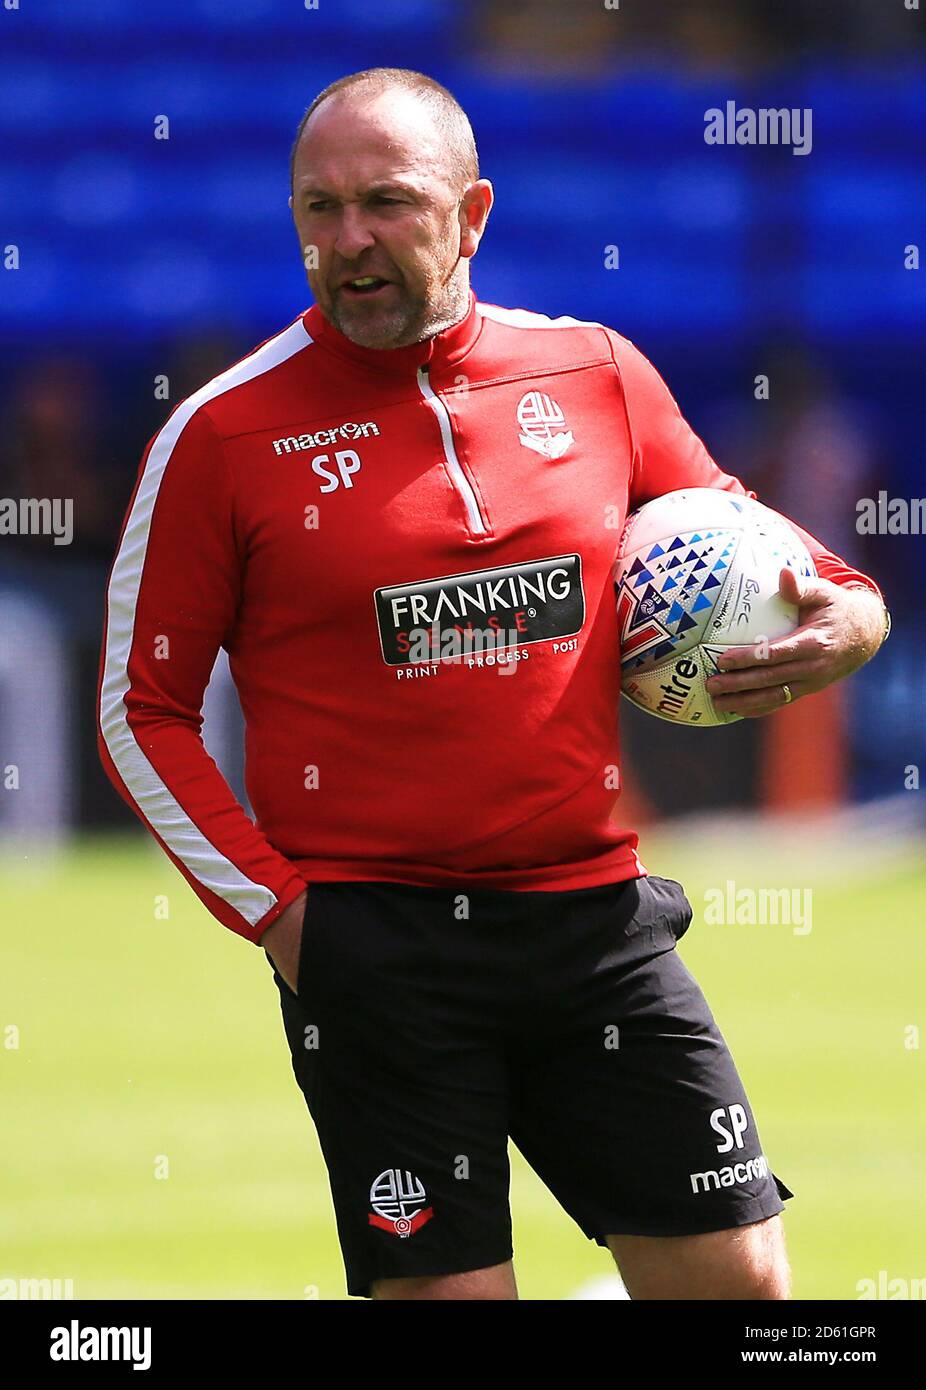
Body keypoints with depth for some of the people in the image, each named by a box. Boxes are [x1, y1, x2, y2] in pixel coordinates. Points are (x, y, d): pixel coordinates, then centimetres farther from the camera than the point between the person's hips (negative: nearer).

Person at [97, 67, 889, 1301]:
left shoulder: (597, 375, 6)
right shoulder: (223, 436, -2)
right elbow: (142, 713, 4)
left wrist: (845, 620, -1)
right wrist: (272, 908, -5)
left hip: (594, 917, 3)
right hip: (374, 943, -3)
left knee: (735, 1277, 1)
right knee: (444, 1288, -4)